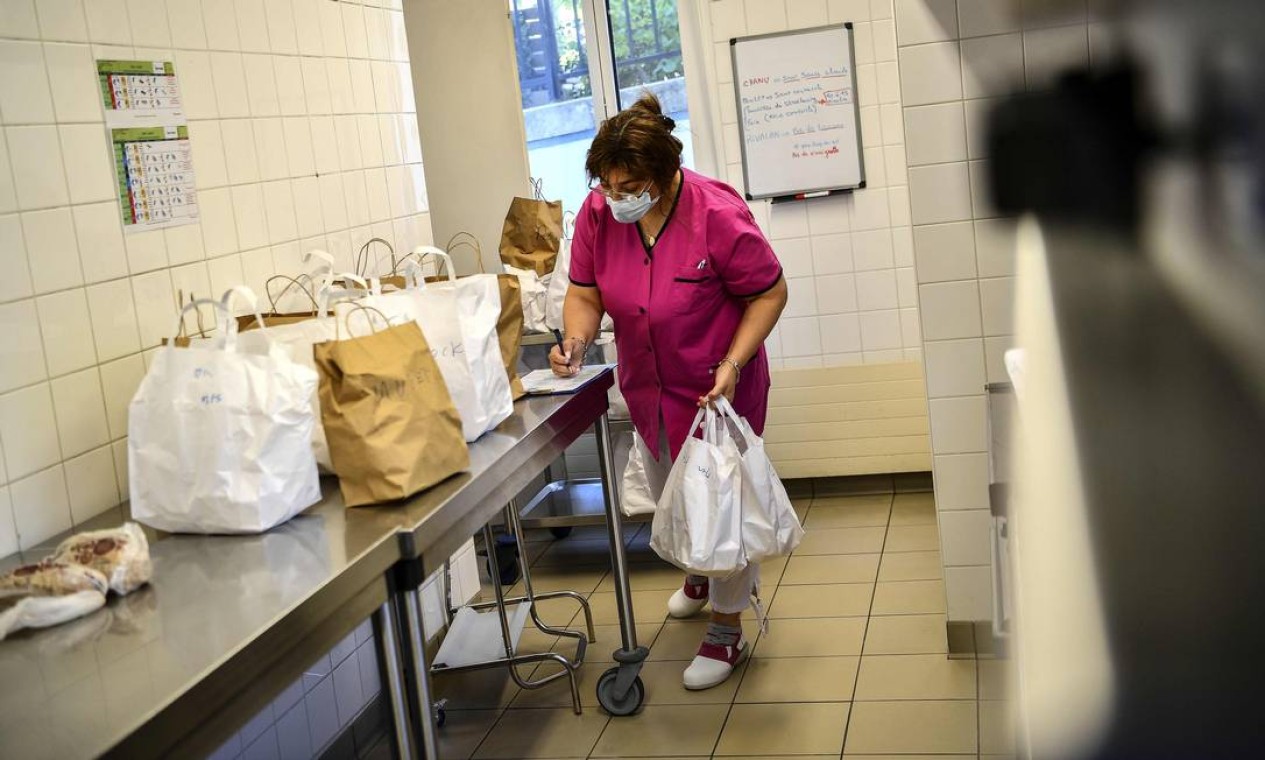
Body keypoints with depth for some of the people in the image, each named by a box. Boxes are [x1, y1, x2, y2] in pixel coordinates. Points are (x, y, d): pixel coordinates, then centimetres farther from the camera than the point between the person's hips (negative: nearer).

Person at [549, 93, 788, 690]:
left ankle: (727, 630, 22)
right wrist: (577, 337, -25)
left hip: (716, 388, -6)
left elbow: (769, 293, -17)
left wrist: (732, 365, -27)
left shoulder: (716, 214, -27)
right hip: (649, 387, 6)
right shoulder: (598, 213, -13)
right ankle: (702, 572, 55)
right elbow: (585, 291, -4)